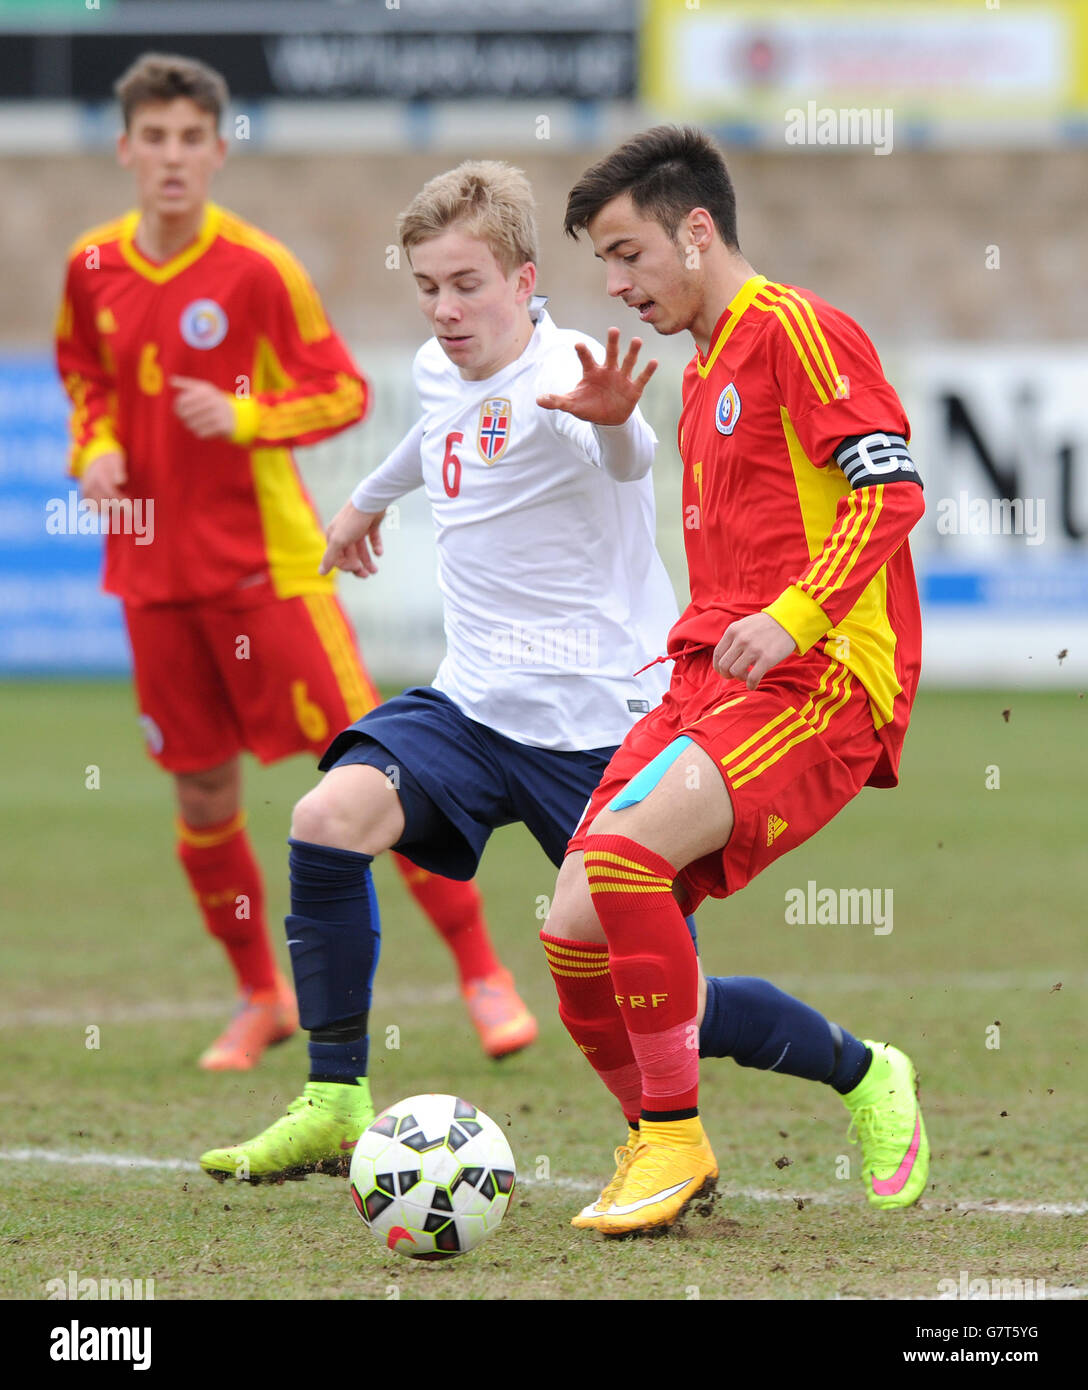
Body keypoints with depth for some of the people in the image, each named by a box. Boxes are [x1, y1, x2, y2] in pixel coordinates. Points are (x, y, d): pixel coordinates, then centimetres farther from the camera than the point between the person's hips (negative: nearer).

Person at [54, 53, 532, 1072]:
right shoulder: (94, 268, 3)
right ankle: (260, 998, 24)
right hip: (153, 567, 4)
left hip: (265, 558, -4)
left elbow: (343, 392, -7)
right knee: (203, 797, 7)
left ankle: (481, 973, 1)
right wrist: (96, 447, 2)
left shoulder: (257, 269, -10)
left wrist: (242, 417, -22)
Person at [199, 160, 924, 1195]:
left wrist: (611, 421, -67)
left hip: (604, 722, -6)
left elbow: (628, 456, -44)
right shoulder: (438, 371, 5)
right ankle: (335, 1107, -12)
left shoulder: (561, 377, -19)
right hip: (476, 707, 6)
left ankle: (868, 1076, 24)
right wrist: (369, 497, 50)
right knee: (331, 816, -22)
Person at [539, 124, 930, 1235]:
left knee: (622, 850, -29)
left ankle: (674, 1137, -17)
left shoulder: (794, 328, -4)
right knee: (577, 931, -7)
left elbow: (893, 486, -14)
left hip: (820, 685, -9)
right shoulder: (703, 372, 25)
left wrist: (792, 618, -24)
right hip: (710, 684, 9)